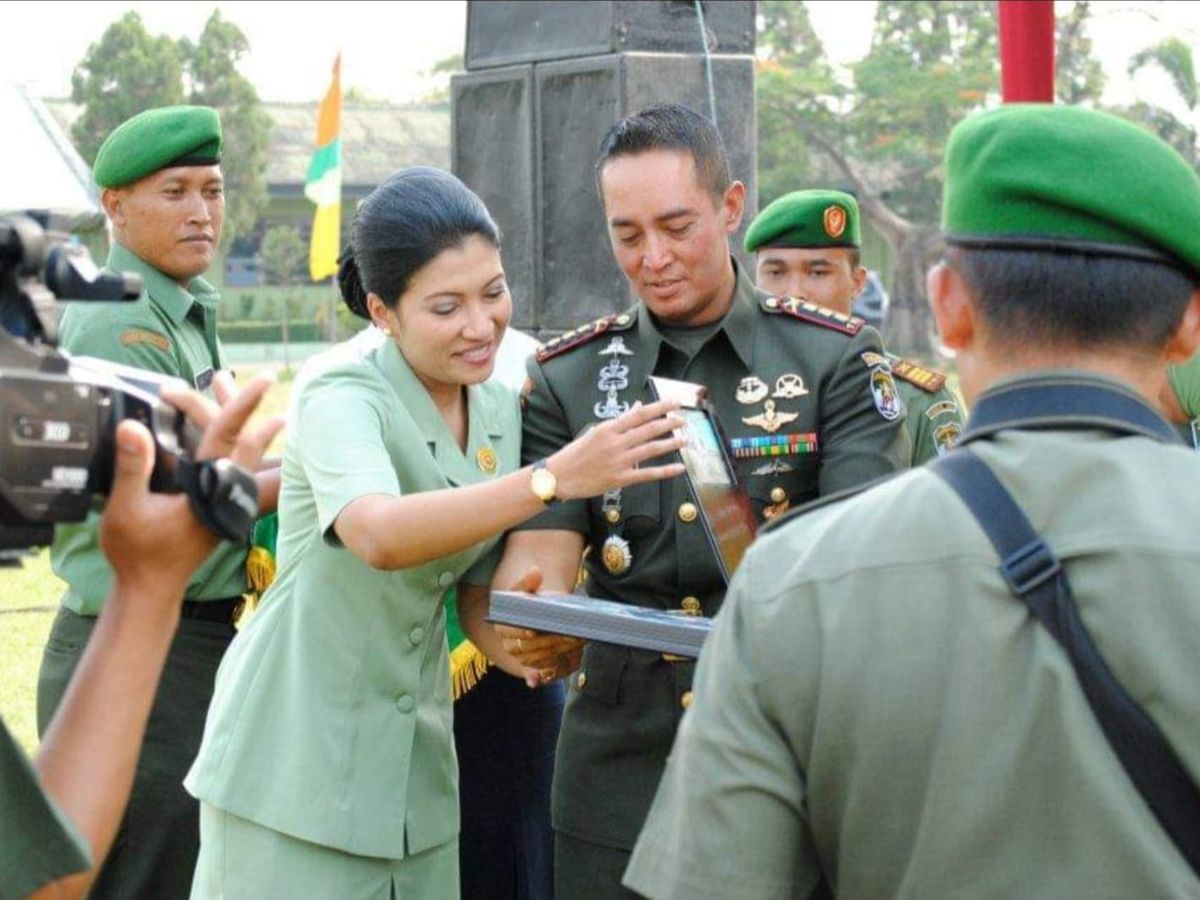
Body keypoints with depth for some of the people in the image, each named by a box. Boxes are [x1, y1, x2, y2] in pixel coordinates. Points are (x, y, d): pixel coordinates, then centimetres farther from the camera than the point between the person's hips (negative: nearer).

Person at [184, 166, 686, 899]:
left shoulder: (501, 410, 5)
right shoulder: (341, 399, -15)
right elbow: (378, 534, -37)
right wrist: (555, 478, -45)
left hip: (416, 772, 6)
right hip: (294, 772, -6)